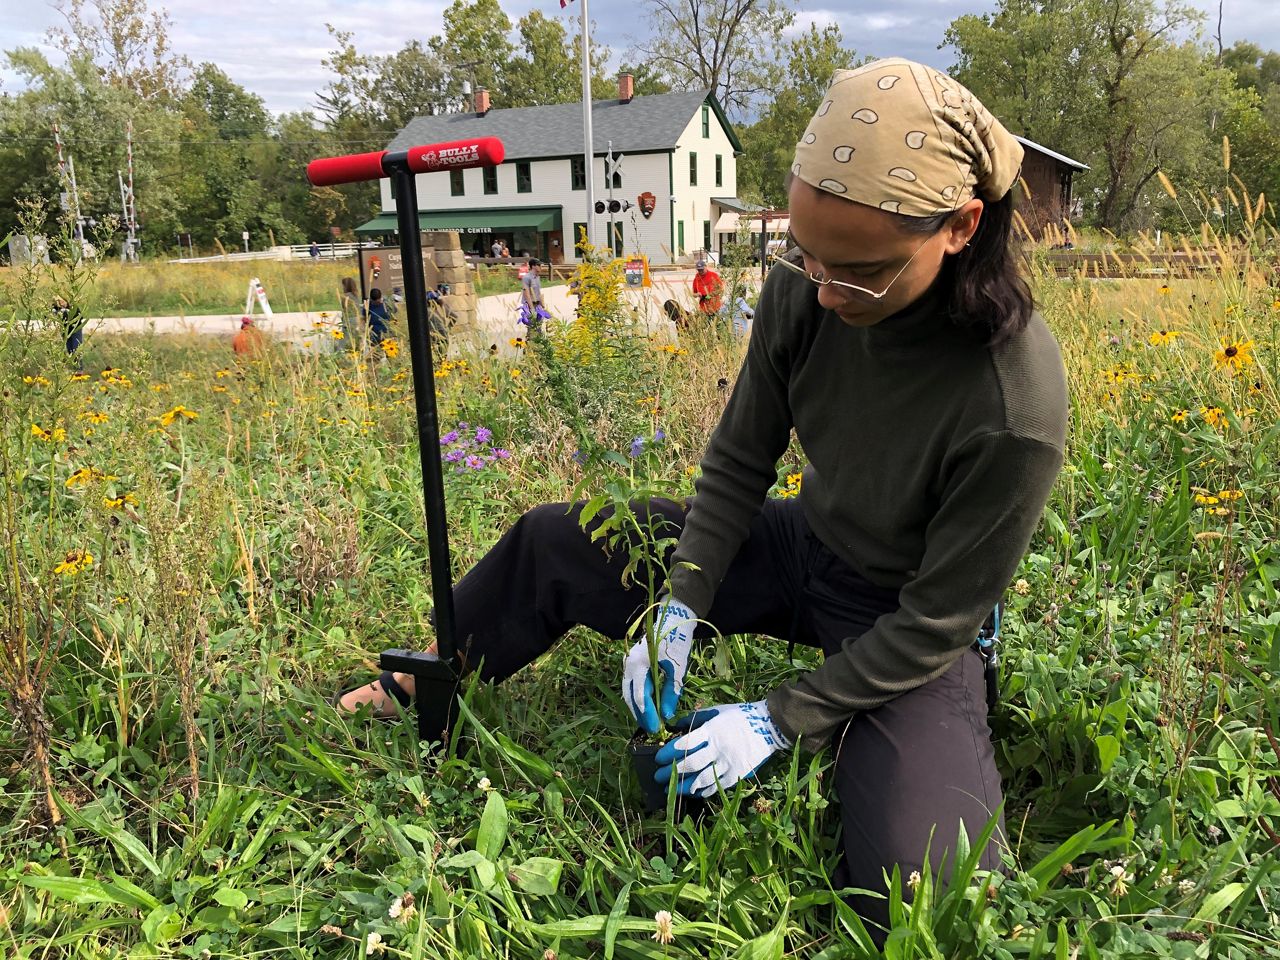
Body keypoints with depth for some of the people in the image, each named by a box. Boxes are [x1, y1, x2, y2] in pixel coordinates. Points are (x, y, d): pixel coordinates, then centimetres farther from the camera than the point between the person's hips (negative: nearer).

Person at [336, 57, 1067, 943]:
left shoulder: (1016, 407, -34)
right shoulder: (805, 290, -20)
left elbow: (940, 617, -22)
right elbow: (739, 460, -7)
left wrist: (781, 721, -20)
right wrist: (679, 611, -15)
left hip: (909, 627, -4)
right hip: (800, 546, 5)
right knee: (549, 546, 4)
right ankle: (417, 689, 31)